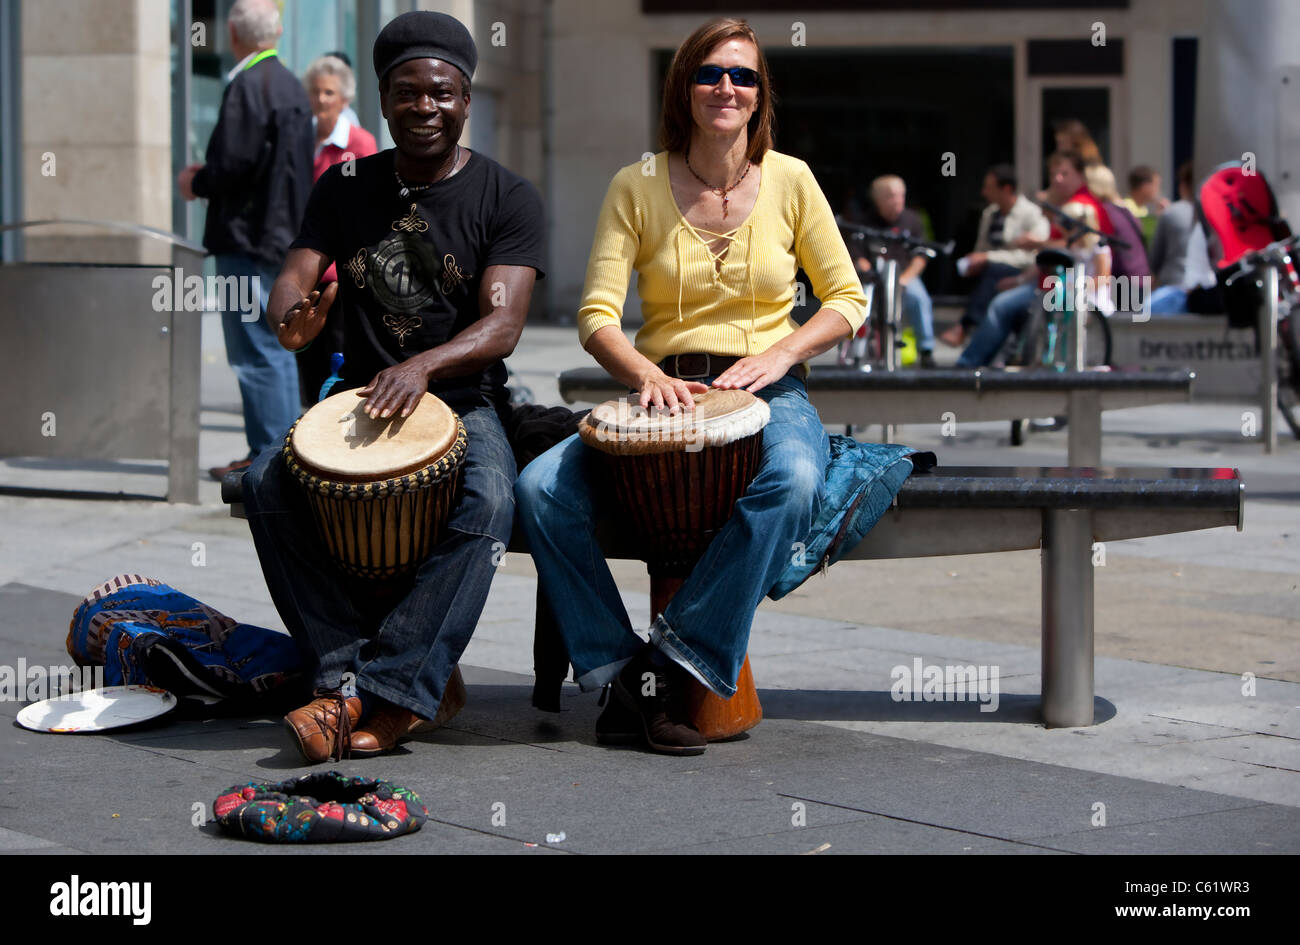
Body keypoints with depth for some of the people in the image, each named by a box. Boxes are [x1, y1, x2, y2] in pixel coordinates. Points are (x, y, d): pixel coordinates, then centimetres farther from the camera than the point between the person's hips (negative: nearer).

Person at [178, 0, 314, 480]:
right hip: (284, 235, 9)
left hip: (248, 235, -9)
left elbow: (234, 164, -21)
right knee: (278, 346, 13)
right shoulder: (291, 85, 13)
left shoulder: (246, 86, -16)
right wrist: (208, 177, 19)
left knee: (255, 350, -5)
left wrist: (196, 183, -1)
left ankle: (267, 455, -4)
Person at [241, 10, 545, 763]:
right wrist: (294, 316, -26)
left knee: (490, 498, -35)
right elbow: (294, 280, 1)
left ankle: (386, 692, -36)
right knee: (267, 481, -27)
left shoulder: (508, 198, -2)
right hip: (360, 395, 3)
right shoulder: (346, 188, 10)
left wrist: (422, 366, -34)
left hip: (465, 400, -3)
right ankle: (348, 668, -24)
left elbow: (503, 325, -14)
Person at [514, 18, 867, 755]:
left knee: (793, 482, -37)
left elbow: (848, 300, 8)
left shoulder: (790, 180, 4)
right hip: (663, 393, 1)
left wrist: (779, 354, -10)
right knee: (541, 487, -24)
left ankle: (681, 661, -27)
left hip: (770, 395, -1)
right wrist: (647, 376, -24)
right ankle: (619, 670, -16)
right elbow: (597, 315, -4)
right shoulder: (637, 187, 3)